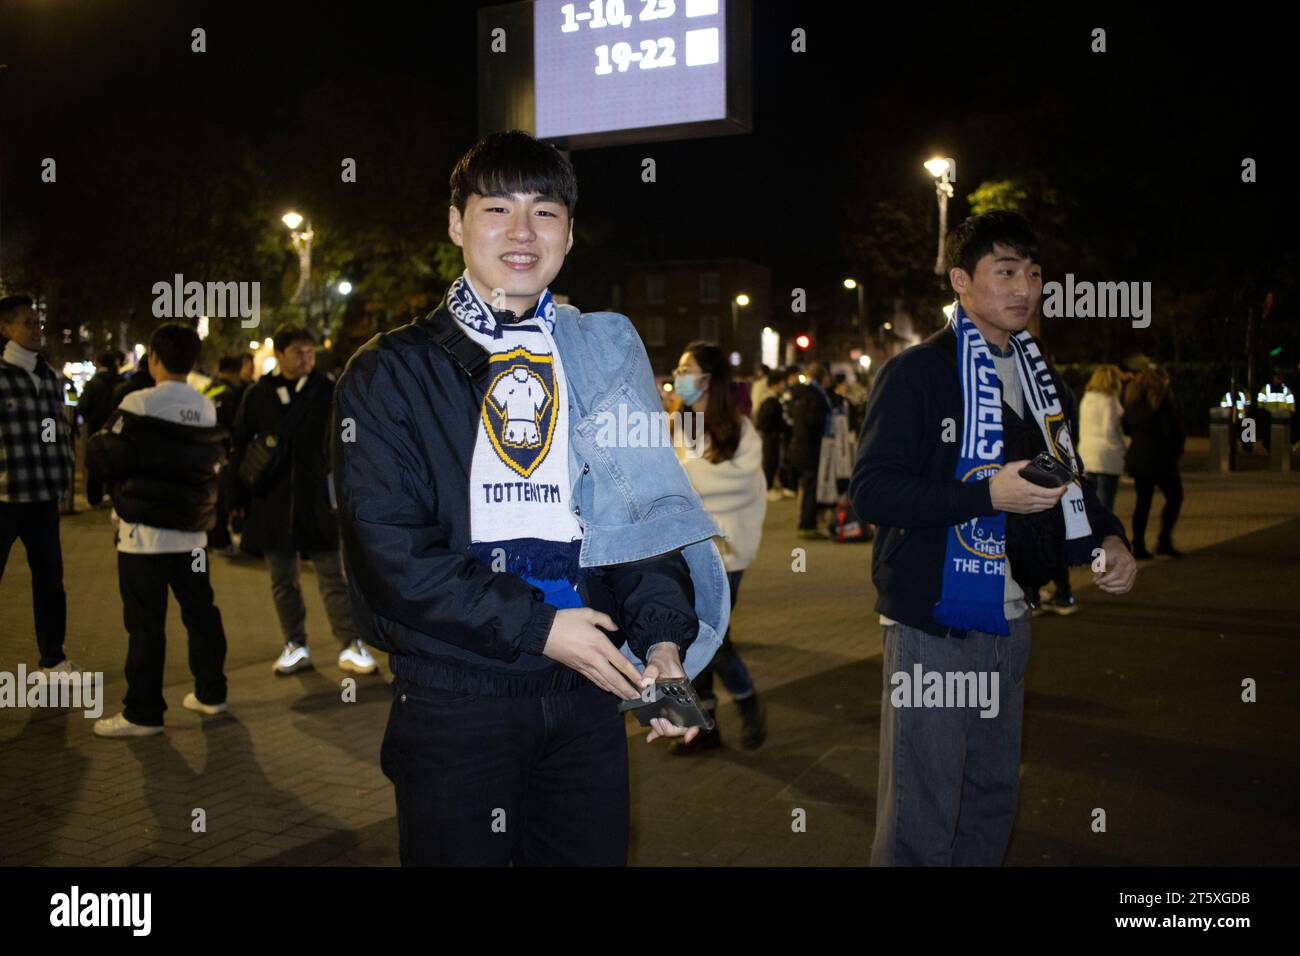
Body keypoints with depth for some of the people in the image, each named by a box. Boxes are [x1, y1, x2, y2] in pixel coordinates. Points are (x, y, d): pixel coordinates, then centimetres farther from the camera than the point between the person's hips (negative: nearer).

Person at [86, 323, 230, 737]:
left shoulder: (140, 405, -14)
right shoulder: (208, 409, 4)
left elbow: (103, 460, -12)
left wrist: (98, 443, 8)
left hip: (146, 532, -6)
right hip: (192, 532, 6)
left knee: (145, 623, -2)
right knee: (200, 611, 15)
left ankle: (143, 713, 2)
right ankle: (211, 692, 24)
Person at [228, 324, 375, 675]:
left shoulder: (327, 392, 0)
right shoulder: (258, 395, 3)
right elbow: (239, 447, 7)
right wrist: (237, 497, 4)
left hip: (318, 499, -2)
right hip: (271, 501, 2)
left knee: (333, 575, 1)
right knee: (282, 580, 9)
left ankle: (350, 646, 6)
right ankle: (295, 647, 19)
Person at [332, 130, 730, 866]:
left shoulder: (603, 357, 10)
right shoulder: (392, 371, 0)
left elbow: (650, 510, 7)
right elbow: (388, 549, -10)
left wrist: (664, 640, -9)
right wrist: (539, 628, -14)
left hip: (587, 694, 3)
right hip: (453, 701, -2)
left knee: (595, 851, 13)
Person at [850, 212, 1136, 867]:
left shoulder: (1038, 377, 14)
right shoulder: (917, 372, -9)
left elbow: (1064, 476, 23)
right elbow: (870, 490, -17)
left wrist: (1108, 538, 4)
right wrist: (988, 494, -25)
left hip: (1009, 617, 8)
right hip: (930, 621, -7)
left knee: (993, 795, 16)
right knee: (920, 818, -5)